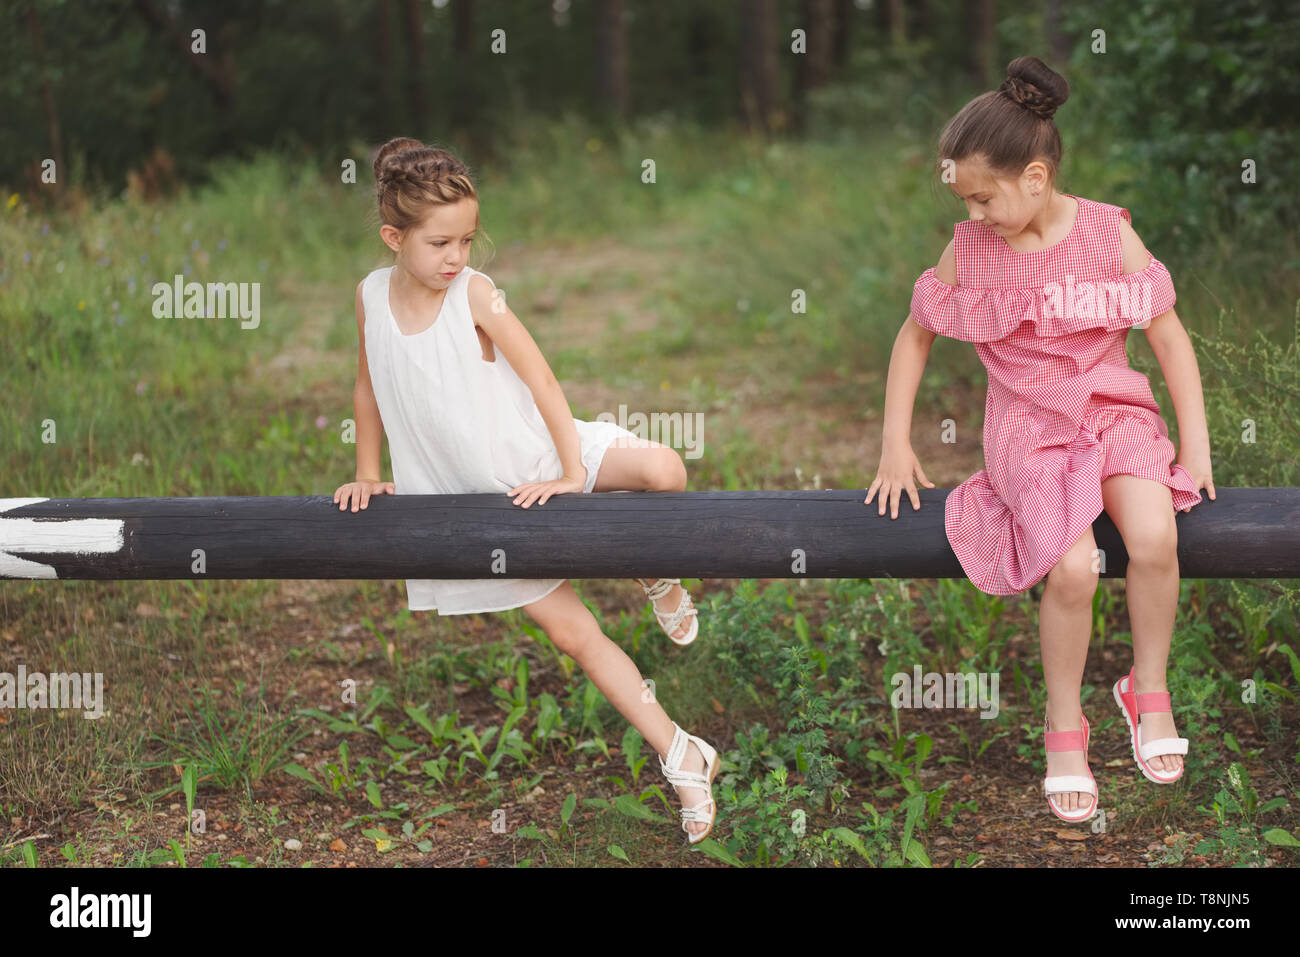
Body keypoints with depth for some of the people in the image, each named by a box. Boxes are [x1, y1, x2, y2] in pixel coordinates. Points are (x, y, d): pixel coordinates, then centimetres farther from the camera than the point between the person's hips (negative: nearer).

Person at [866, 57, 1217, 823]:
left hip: (1114, 408, 1)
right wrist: (896, 445, 7)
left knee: (1154, 537, -28)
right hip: (1027, 422, 0)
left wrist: (1196, 441, -4)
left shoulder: (1110, 234, -4)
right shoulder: (968, 250, 0)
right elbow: (916, 336, 12)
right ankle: (1064, 724, -1)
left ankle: (1149, 689, 0)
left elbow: (1170, 335, 1)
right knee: (1072, 567, -26)